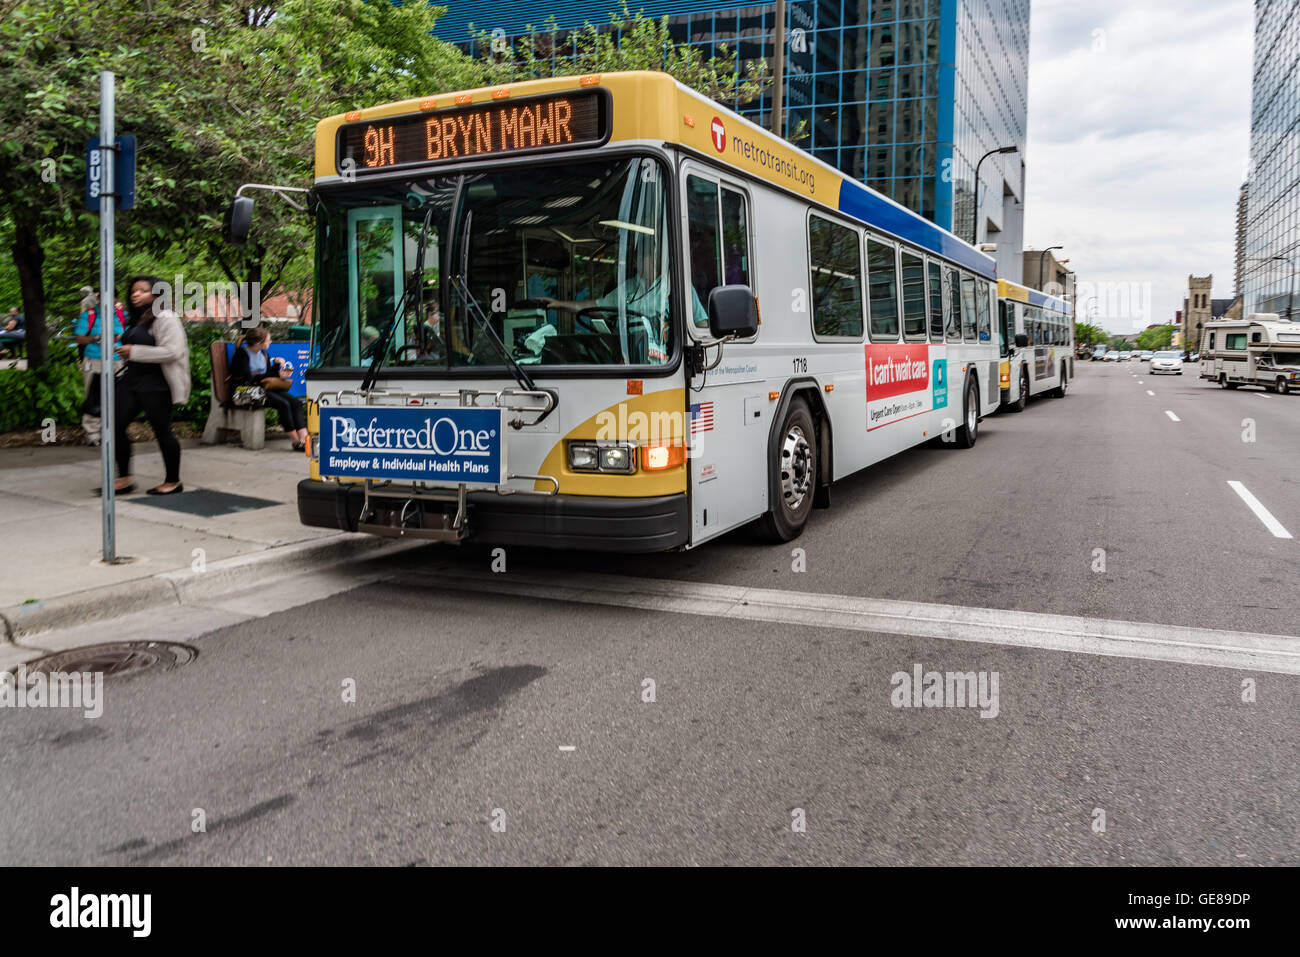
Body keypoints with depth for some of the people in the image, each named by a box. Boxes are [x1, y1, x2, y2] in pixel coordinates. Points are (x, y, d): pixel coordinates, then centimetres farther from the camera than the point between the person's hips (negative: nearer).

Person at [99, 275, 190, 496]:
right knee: (116, 426, 2)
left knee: (162, 431, -1)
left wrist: (134, 352, -19)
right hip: (131, 381, 9)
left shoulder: (165, 319, -11)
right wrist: (124, 351, 16)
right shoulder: (135, 320, 18)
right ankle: (124, 479, 11)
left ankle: (173, 482, 12)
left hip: (156, 385, -9)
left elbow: (172, 352, -21)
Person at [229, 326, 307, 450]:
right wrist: (272, 377, -10)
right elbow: (248, 379, -16)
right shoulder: (242, 354, -7)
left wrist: (276, 364, -1)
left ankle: (304, 438, -29)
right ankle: (296, 442, -24)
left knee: (296, 402, -16)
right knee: (283, 404, -30)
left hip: (264, 389, 8)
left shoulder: (264, 354, 17)